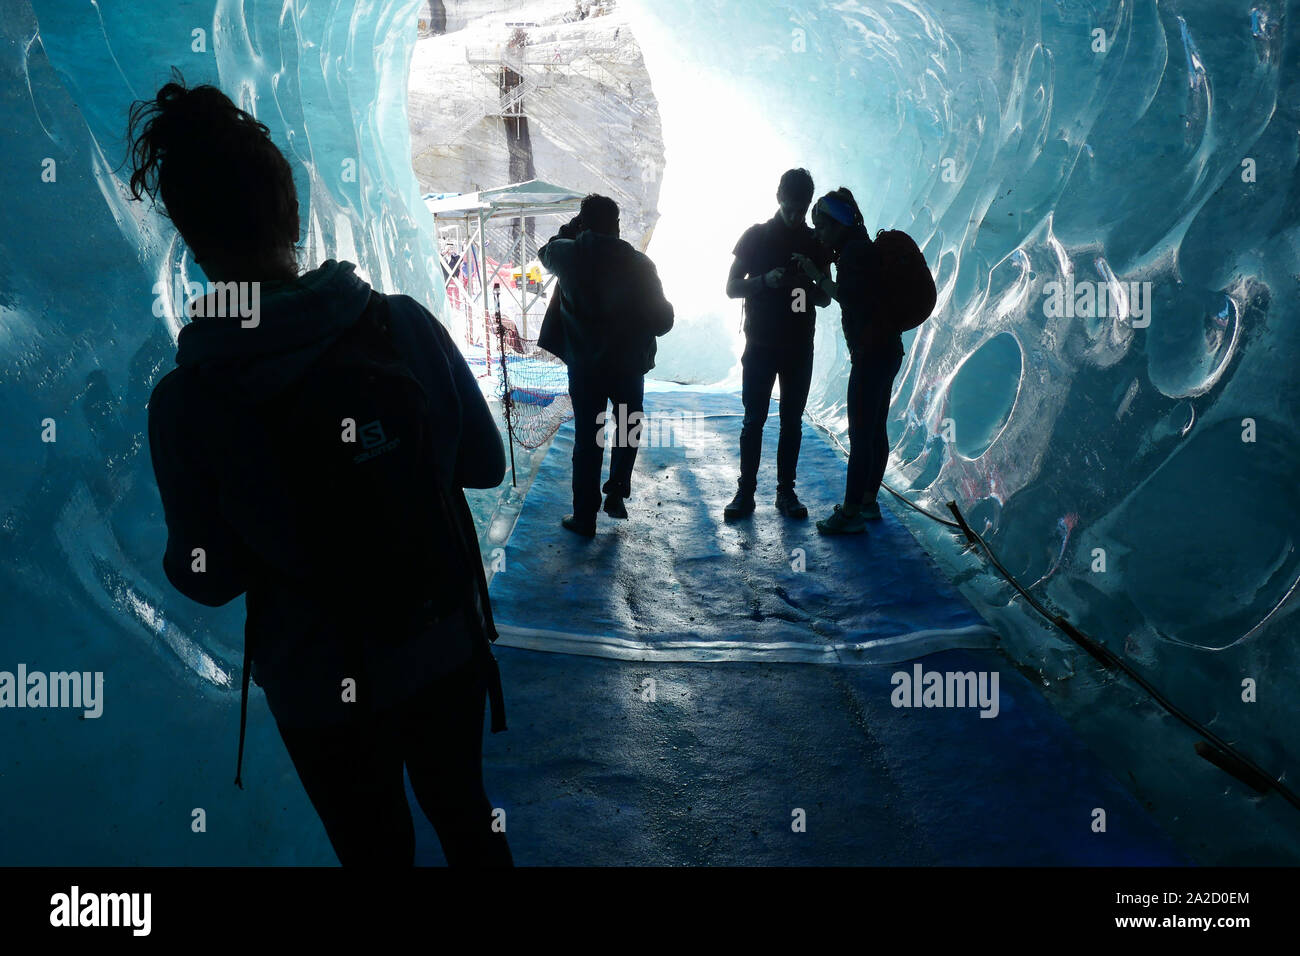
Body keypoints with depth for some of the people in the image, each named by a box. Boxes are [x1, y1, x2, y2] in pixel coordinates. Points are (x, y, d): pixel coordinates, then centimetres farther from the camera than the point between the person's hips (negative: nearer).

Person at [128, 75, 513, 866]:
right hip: (447, 646, 2)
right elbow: (486, 466, -4)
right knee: (468, 815, 27)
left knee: (378, 848, 22)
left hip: (322, 687, -2)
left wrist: (179, 557, 10)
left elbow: (209, 578, -10)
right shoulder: (405, 323, -15)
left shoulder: (186, 401, -20)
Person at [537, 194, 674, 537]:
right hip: (629, 364, -1)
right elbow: (662, 319, -7)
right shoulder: (638, 263, -12)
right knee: (627, 430, 23)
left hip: (584, 364, 1)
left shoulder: (568, 254, -7)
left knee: (587, 439, 10)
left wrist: (571, 228, 19)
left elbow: (546, 252, 19)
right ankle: (616, 492, 14)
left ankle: (585, 516, 16)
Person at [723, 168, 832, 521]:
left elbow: (825, 299, 10)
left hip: (799, 346, 2)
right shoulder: (755, 236, 3)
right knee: (753, 420, -2)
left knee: (792, 421, 5)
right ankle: (745, 492, 3)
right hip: (760, 344, -2)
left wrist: (809, 285, -13)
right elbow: (732, 287, 1)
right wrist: (766, 281, -17)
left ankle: (786, 491, 11)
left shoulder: (816, 242, 8)